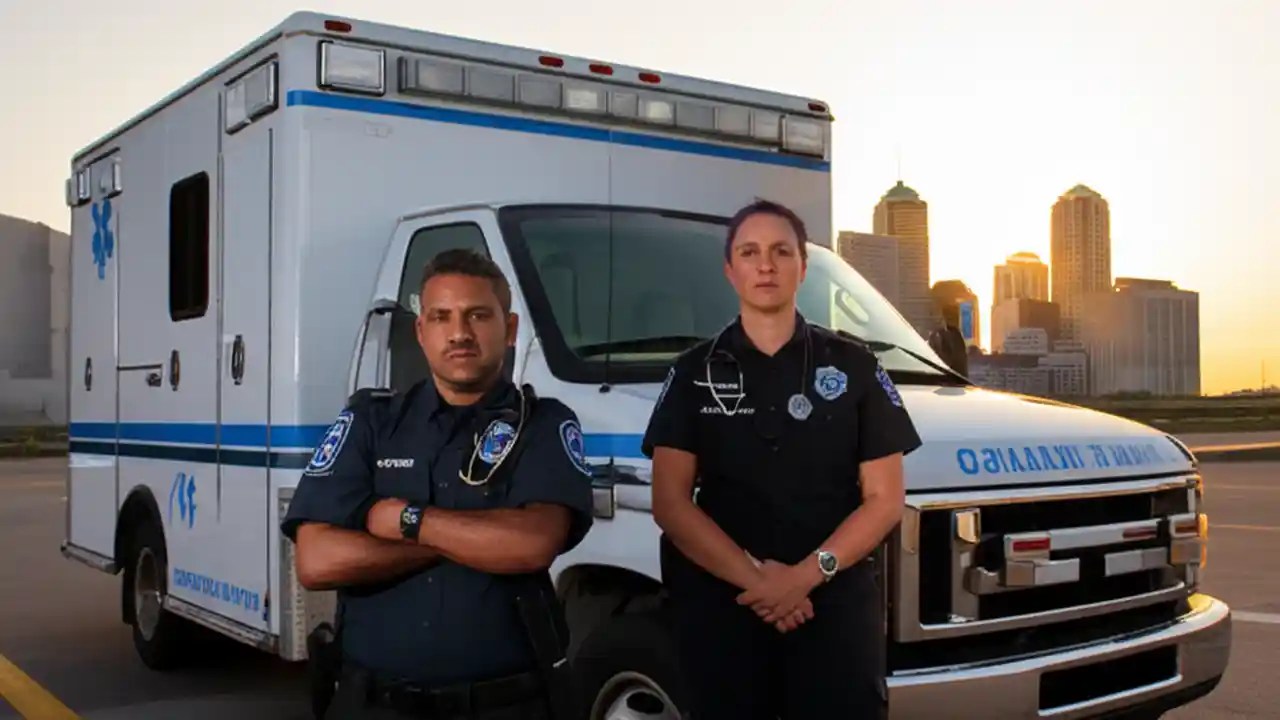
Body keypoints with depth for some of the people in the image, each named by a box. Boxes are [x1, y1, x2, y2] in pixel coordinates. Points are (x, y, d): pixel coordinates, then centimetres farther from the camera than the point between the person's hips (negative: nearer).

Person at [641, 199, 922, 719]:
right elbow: (670, 504, -2)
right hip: (720, 602, 0)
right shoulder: (695, 372, 5)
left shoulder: (853, 366, 6)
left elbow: (884, 499, 1)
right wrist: (753, 577, -15)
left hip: (836, 600, 0)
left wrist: (808, 575, -13)